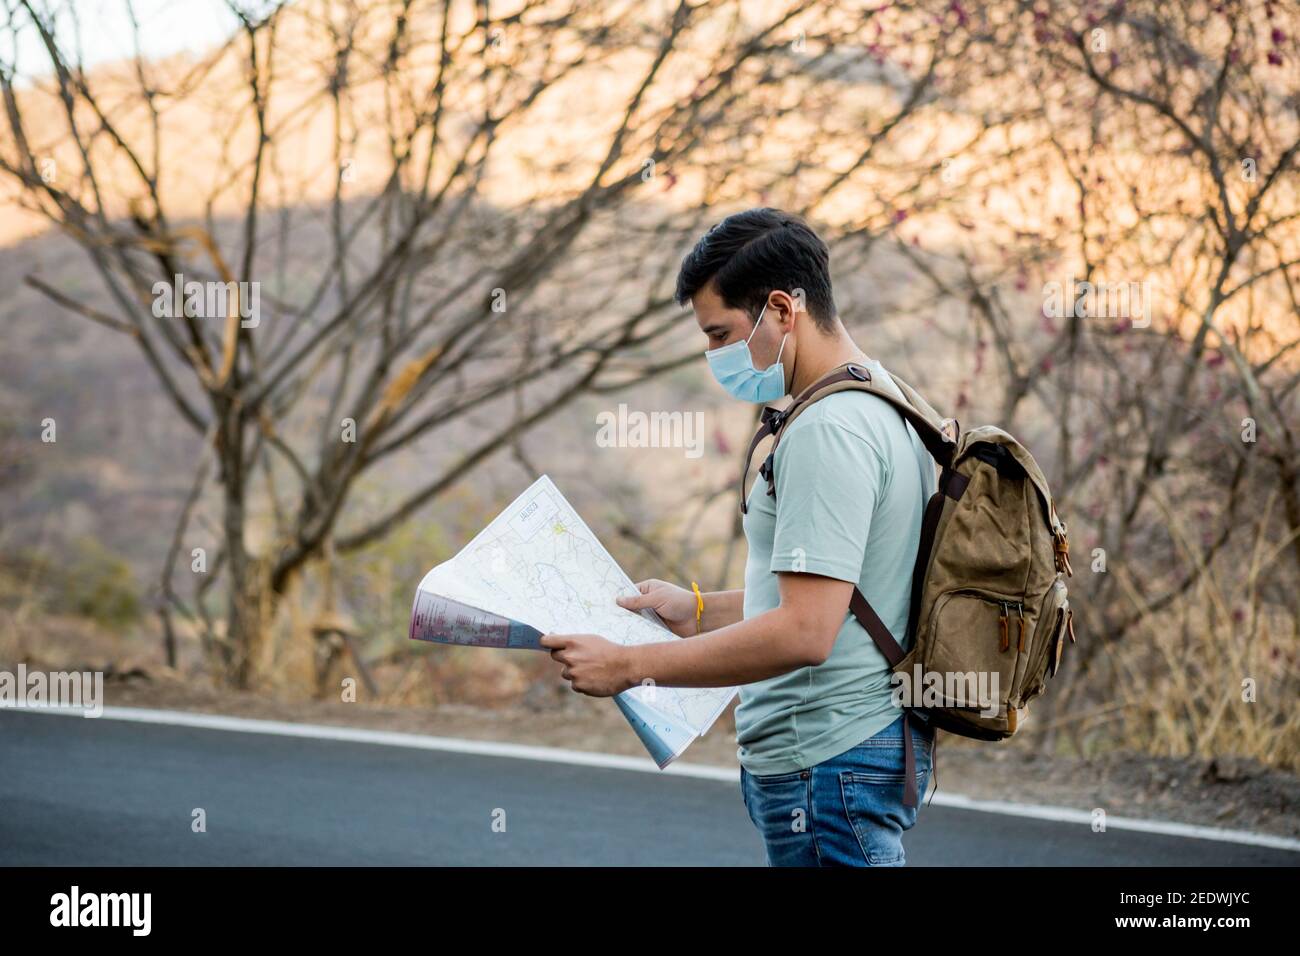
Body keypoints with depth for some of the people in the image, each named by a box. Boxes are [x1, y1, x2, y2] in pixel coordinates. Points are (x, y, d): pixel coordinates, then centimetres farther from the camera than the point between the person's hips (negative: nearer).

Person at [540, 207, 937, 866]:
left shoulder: (829, 428, -19)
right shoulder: (884, 406, 15)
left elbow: (804, 633, -26)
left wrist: (630, 665, -21)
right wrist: (698, 610, 19)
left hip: (828, 762, -10)